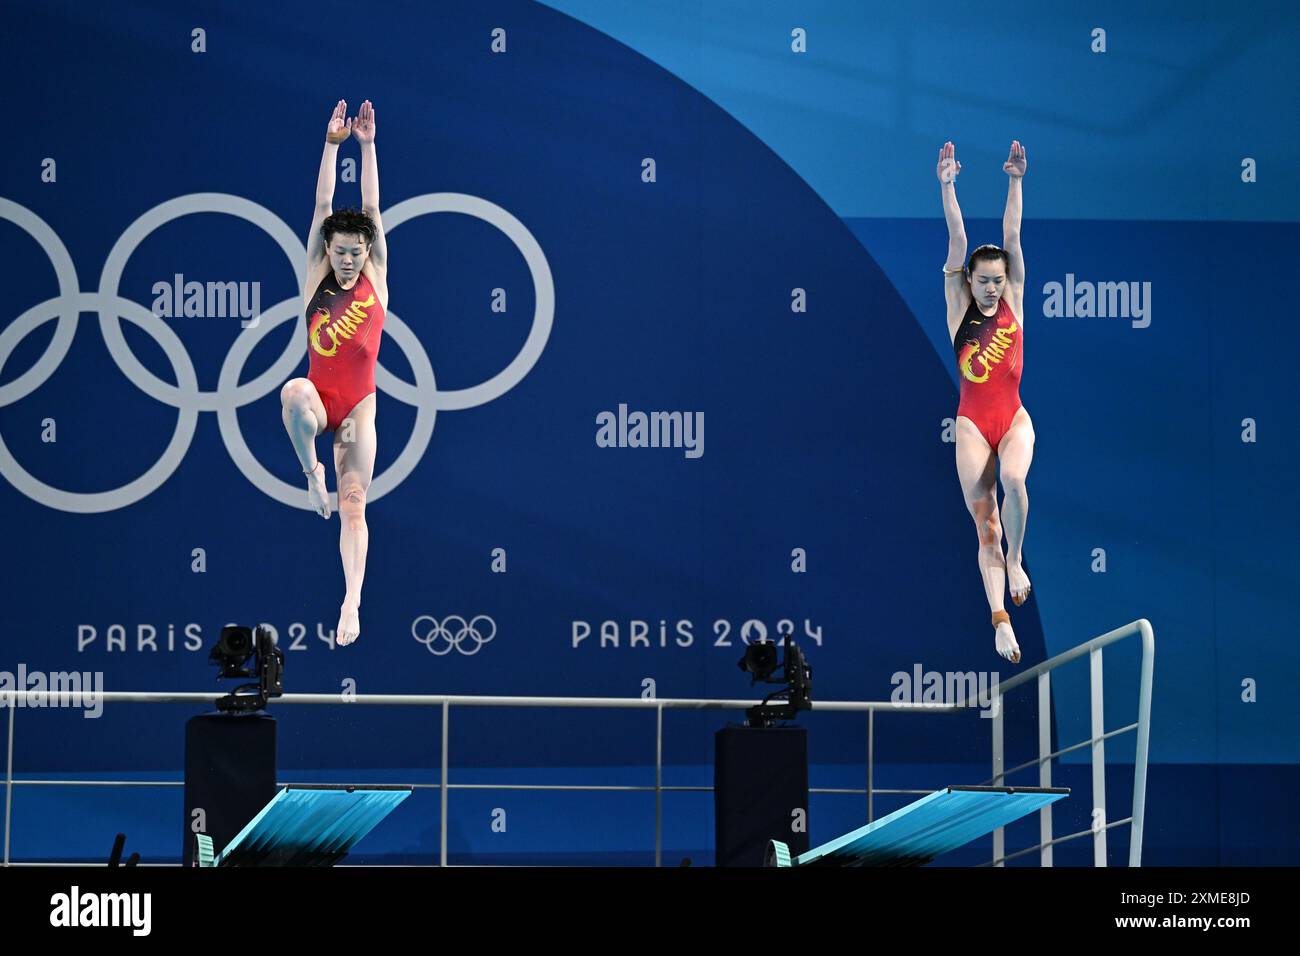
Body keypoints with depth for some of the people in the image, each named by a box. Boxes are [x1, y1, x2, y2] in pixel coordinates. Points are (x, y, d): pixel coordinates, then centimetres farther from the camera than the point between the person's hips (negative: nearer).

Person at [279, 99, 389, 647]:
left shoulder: (375, 279, 4)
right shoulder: (317, 277, 4)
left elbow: (371, 209, -1)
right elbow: (322, 206, 0)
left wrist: (367, 147, -4)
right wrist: (332, 144, -3)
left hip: (358, 406, 1)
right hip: (318, 398, -1)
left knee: (353, 504, -3)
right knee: (292, 394, -37)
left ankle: (352, 601, -4)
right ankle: (311, 471, -14)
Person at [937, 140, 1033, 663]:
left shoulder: (1013, 303, 4)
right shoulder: (959, 307, 2)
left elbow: (1012, 238, -4)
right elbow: (957, 244, -7)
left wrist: (1016, 182, -11)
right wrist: (947, 188, -14)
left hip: (1013, 416, 0)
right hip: (972, 420, 0)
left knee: (1013, 479, -31)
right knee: (984, 524, -1)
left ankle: (1015, 559, -7)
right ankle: (1000, 618, 2)